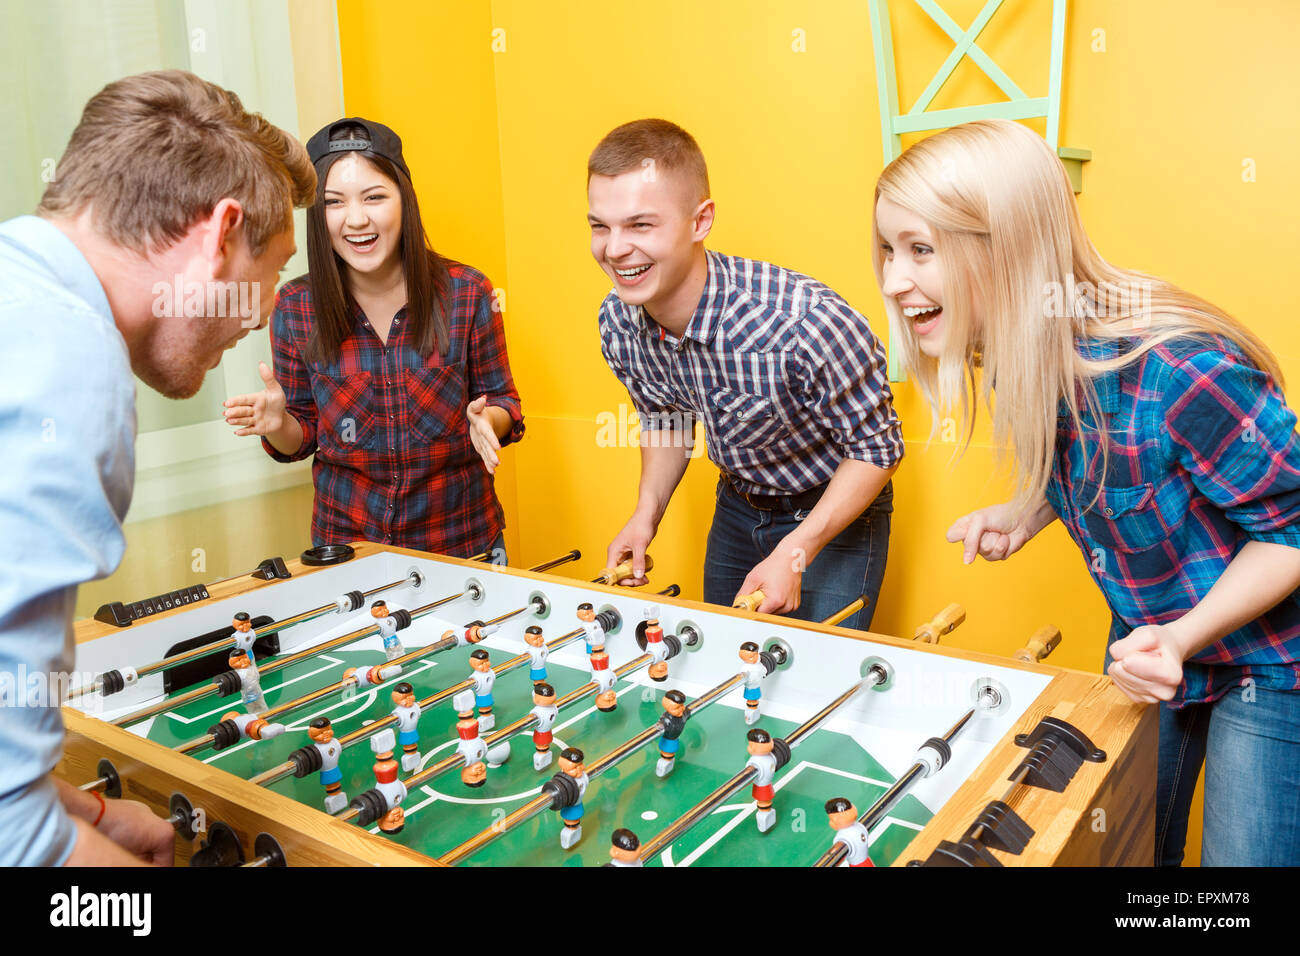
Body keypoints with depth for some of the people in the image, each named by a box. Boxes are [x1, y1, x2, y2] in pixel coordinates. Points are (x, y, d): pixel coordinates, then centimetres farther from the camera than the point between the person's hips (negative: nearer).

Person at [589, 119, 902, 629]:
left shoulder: (806, 322, -36)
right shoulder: (618, 322, -17)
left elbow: (876, 447, -21)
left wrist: (795, 553, -27)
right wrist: (647, 511, -9)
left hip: (836, 513, -5)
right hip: (737, 507, 5)